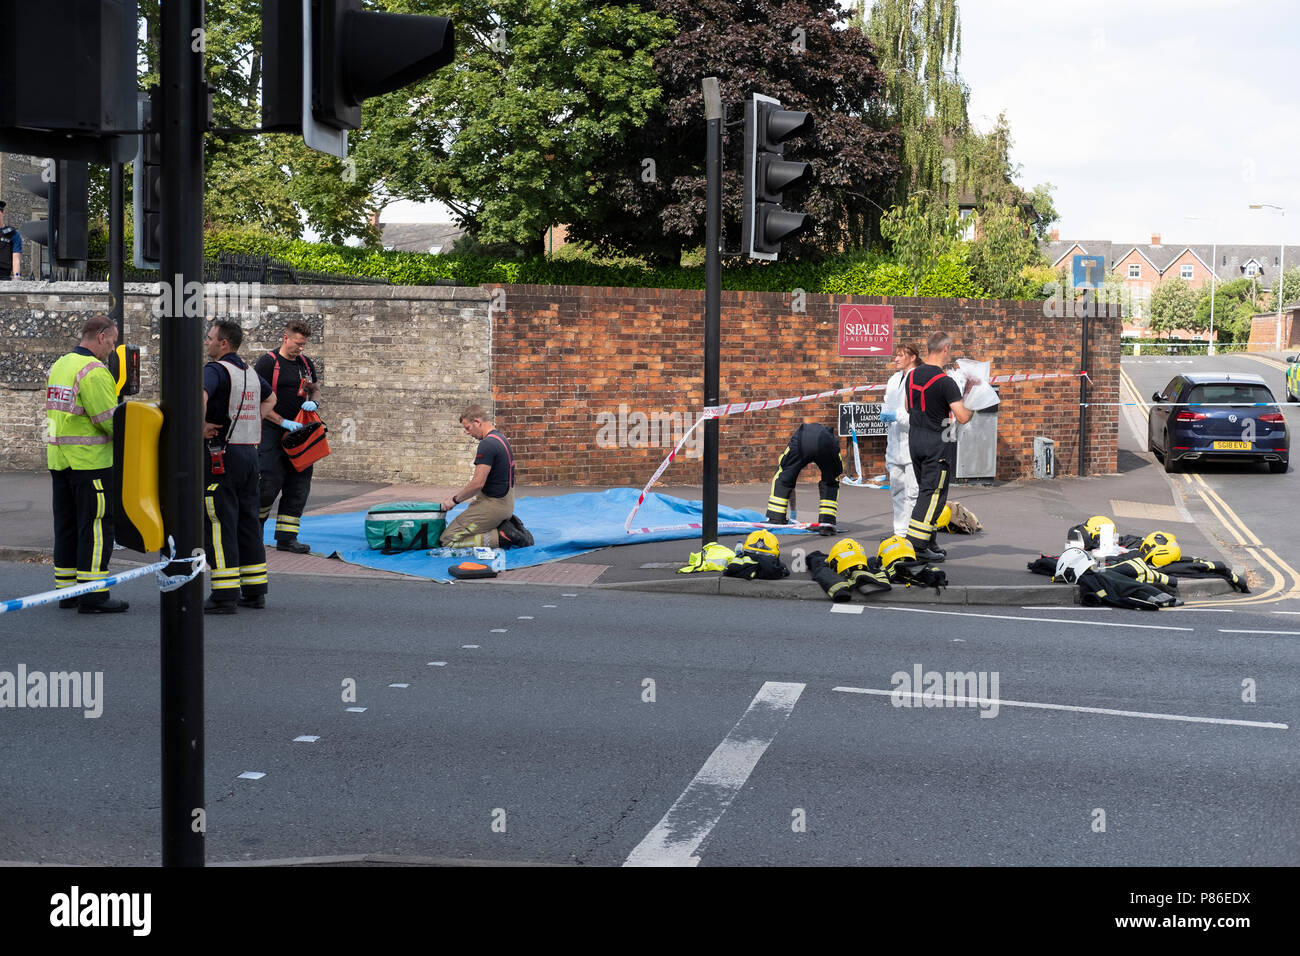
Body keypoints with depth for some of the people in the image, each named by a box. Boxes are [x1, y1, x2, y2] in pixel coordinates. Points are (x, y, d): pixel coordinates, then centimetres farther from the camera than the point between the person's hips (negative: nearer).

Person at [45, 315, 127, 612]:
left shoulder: (59, 366, 14)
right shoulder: (94, 371, -15)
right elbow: (110, 420, -18)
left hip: (60, 460, 9)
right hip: (90, 462, -9)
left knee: (67, 526, 13)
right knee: (97, 525, -4)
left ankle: (67, 589, 18)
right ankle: (93, 595, -4)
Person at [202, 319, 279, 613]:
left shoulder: (216, 370, -11)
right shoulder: (251, 373, 14)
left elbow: (199, 396, -32)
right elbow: (270, 399, 32)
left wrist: (202, 426, -18)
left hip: (221, 455, -8)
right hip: (249, 453, 8)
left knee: (220, 524, -5)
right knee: (248, 522, 12)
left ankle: (225, 595, -6)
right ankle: (254, 591, 16)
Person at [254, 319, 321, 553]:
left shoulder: (306, 363, 12)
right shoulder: (267, 363, -8)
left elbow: (314, 390, 25)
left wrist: (312, 402, 0)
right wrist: (284, 422, -17)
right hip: (272, 432, -6)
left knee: (298, 486, 3)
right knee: (269, 484, -9)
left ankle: (286, 538, 8)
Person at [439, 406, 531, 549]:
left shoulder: (487, 444, -21)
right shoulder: (500, 438, 12)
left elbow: (478, 483, -24)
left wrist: (454, 500, -10)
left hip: (492, 504, -10)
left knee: (447, 540, -8)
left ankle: (502, 537, -12)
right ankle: (507, 526, 9)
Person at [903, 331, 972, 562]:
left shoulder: (911, 376, 5)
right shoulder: (945, 382, -17)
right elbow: (962, 417, -19)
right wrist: (972, 408, 1)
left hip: (915, 439, 7)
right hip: (938, 443, -7)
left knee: (926, 490, 16)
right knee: (933, 493, -3)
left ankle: (928, 542, 19)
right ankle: (917, 544, -7)